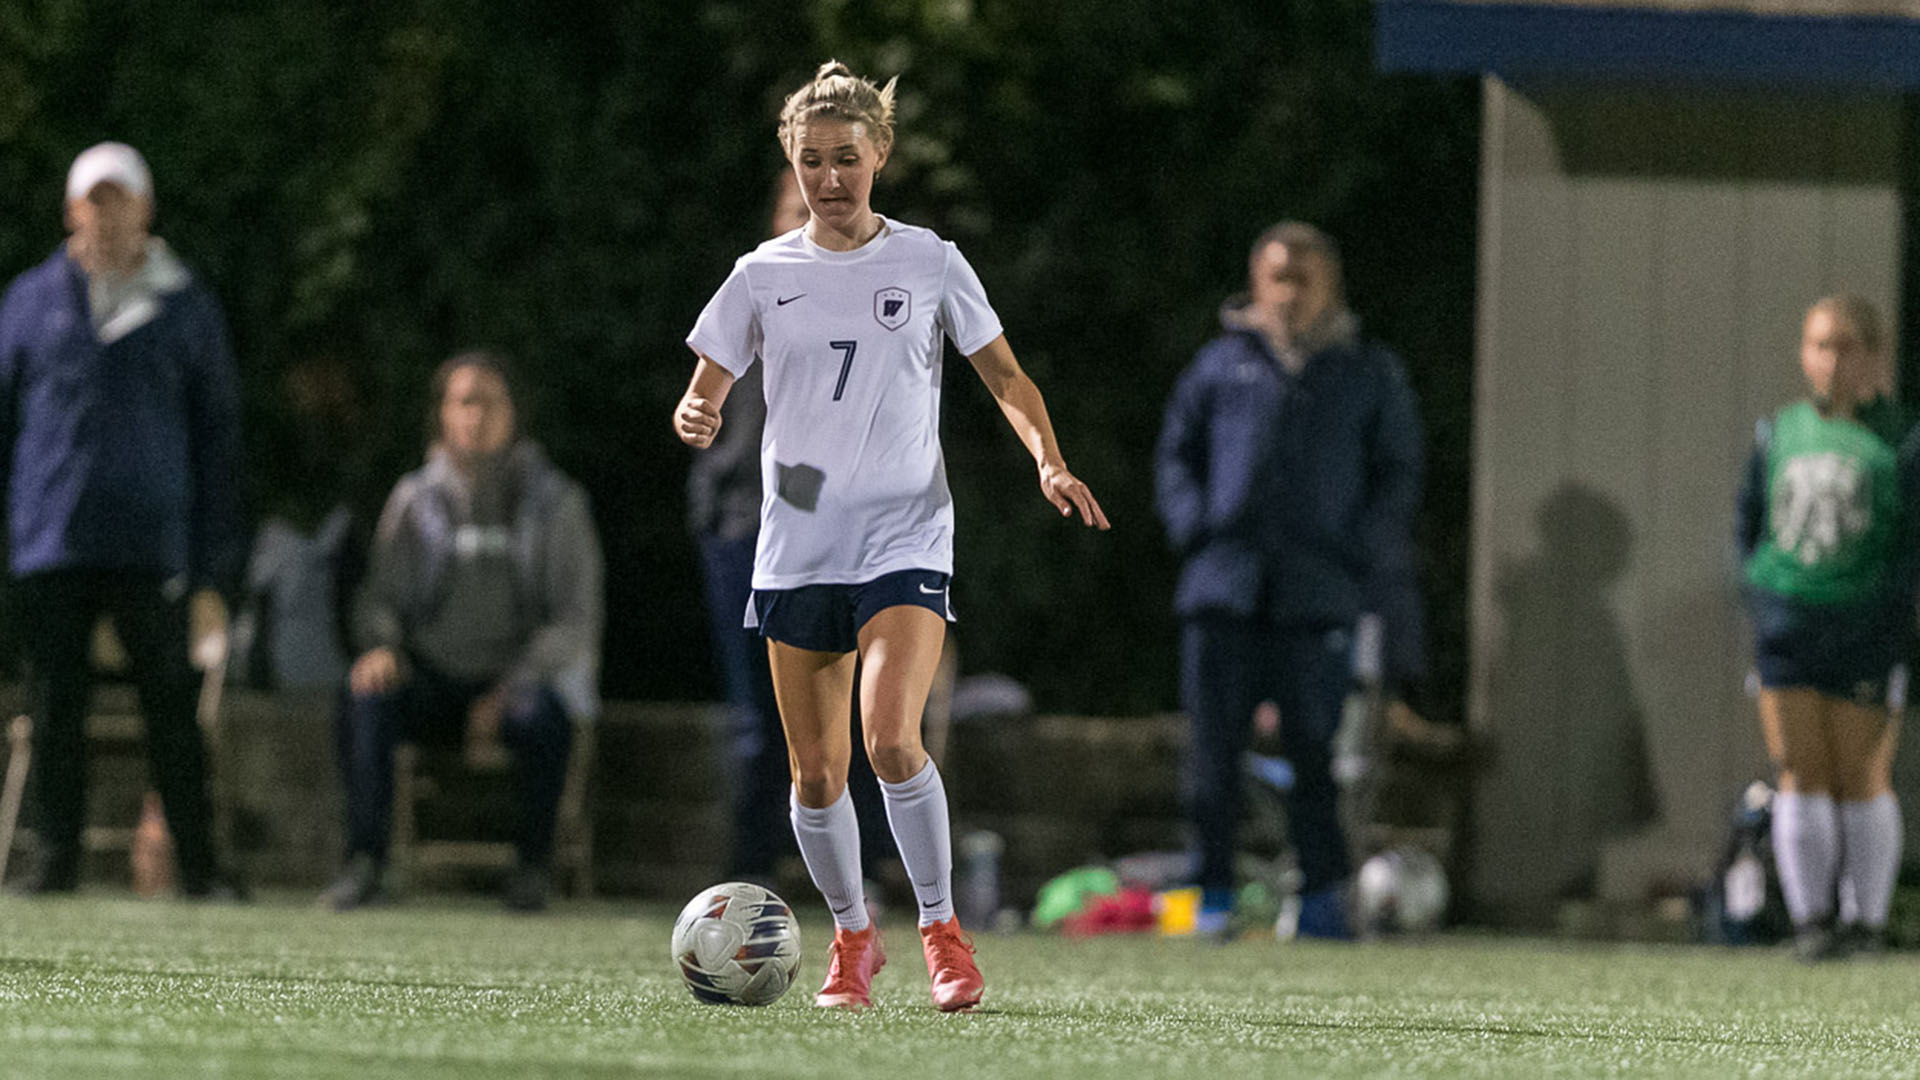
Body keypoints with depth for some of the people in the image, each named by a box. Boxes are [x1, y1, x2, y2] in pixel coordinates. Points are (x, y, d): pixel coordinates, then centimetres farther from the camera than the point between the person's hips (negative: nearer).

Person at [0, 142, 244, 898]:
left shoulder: (187, 309, 7)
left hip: (153, 547, -1)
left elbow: (217, 442, 8)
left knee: (172, 707, -3)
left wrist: (213, 574, 2)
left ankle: (199, 864, 2)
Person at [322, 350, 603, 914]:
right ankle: (365, 863, -31)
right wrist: (381, 647, -16)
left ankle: (534, 863, -17)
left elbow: (576, 619, -4)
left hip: (527, 675, -2)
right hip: (438, 680, 2)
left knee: (537, 715, -38)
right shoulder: (416, 498, 7)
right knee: (366, 695, -30)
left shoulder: (554, 502, 0)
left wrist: (508, 693, -18)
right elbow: (380, 597, 9)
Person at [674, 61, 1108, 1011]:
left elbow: (1006, 378, 10)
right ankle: (851, 936, 24)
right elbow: (705, 395, 9)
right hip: (796, 552, 2)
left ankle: (941, 928, -6)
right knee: (815, 772, 3)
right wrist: (694, 419, -15)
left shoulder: (930, 264, 2)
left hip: (906, 544, -2)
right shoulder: (763, 275, 6)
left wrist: (1048, 460, -8)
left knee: (891, 740, -22)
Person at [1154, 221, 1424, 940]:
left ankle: (1324, 898, 4)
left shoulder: (1369, 375, 12)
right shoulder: (1221, 364, 14)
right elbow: (1175, 455, 17)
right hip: (1223, 586, 1)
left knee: (1314, 750, -3)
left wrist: (1357, 554, -4)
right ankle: (1214, 894, 4)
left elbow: (1397, 475, 11)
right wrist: (1194, 527, 0)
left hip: (1320, 595, -1)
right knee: (1213, 749, -3)